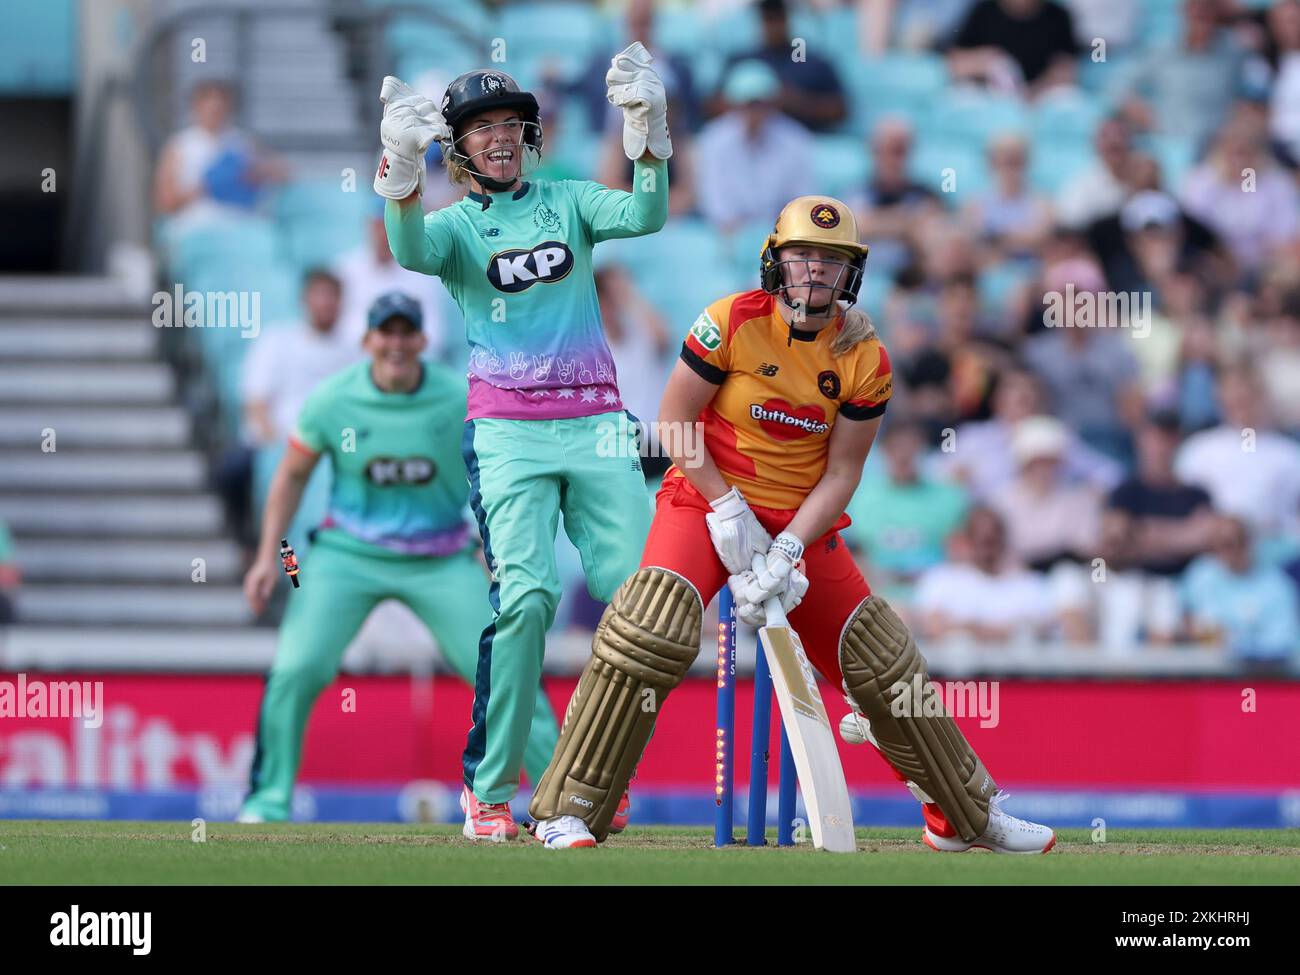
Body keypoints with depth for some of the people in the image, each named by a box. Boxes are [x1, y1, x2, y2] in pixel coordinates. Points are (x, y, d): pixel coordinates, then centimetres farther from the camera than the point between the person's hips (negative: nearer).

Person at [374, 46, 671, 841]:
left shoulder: (568, 202, 12)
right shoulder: (455, 224, 6)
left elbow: (644, 217, -7)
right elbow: (413, 252, -19)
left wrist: (648, 136, -24)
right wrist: (401, 170, -37)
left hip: (597, 427, 3)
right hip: (509, 434, -3)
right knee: (526, 598, -17)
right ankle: (490, 788, -10)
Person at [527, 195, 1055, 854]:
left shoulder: (865, 361, -5)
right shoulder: (733, 322, -13)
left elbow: (841, 474, -4)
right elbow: (674, 422, -8)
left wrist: (786, 553, -17)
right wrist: (727, 512, -16)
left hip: (801, 521, 3)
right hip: (704, 500, -3)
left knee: (885, 663, 5)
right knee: (651, 633, -28)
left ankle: (966, 814, 24)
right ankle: (567, 813, -23)